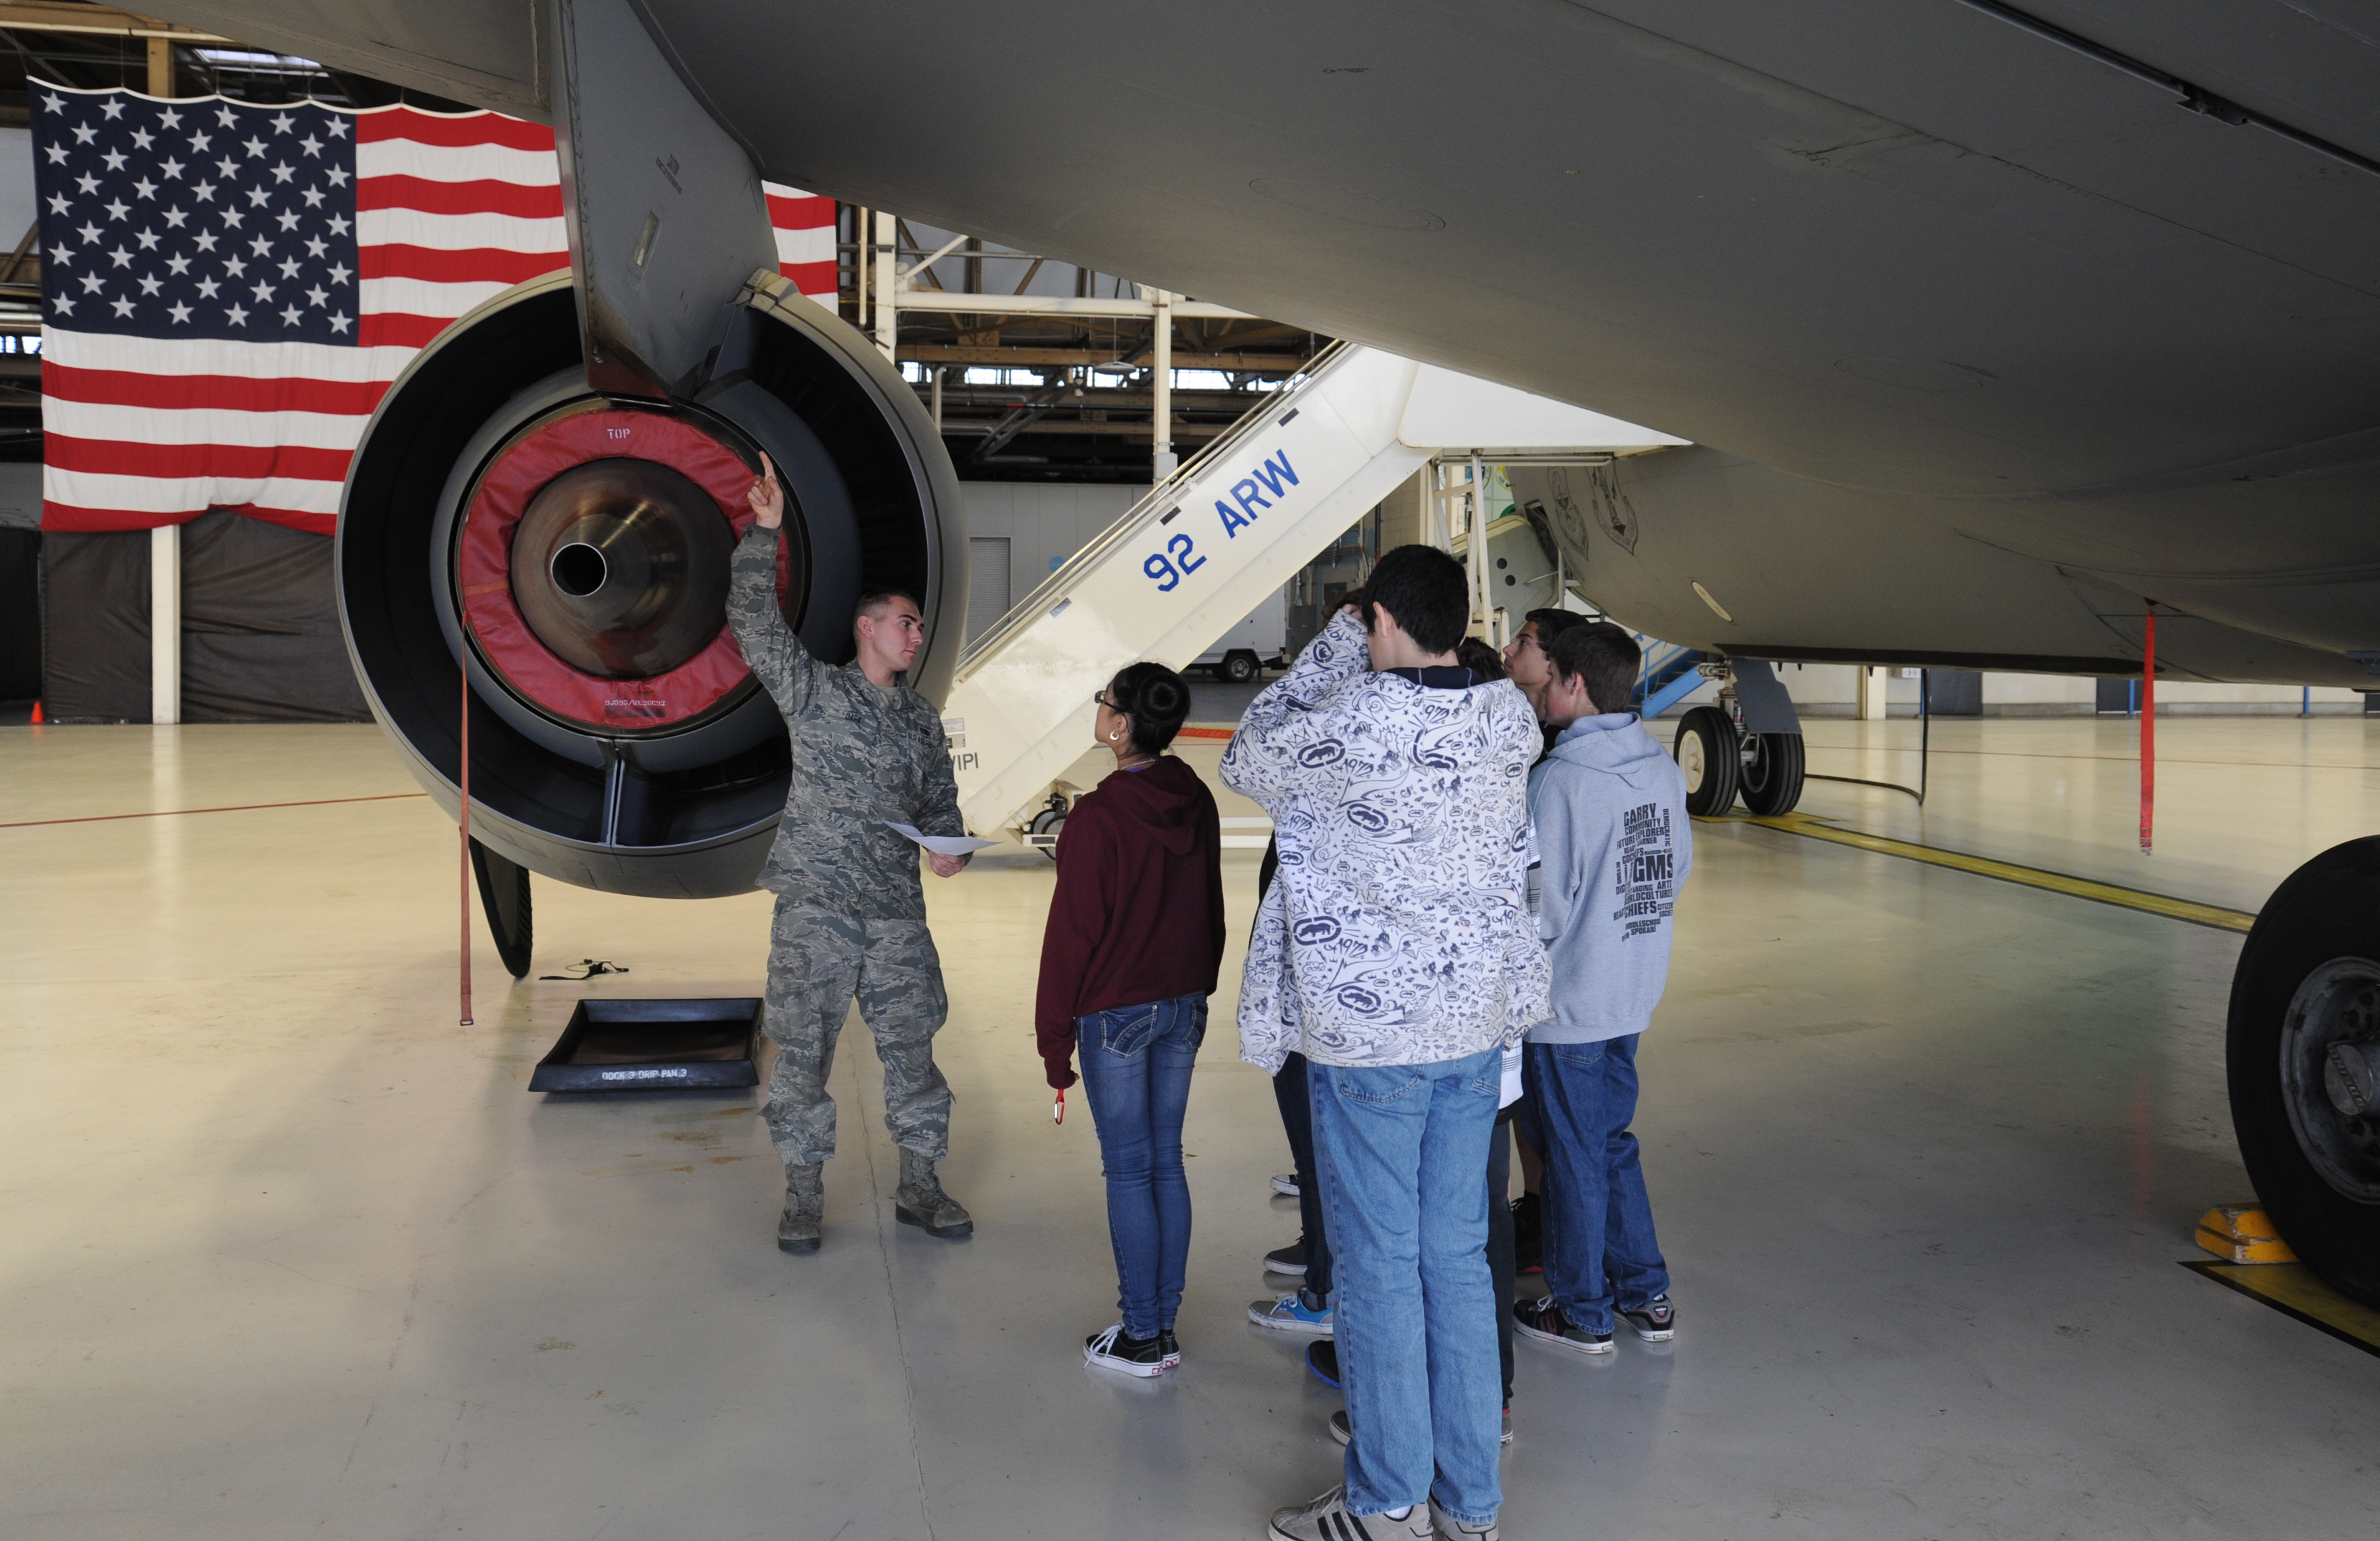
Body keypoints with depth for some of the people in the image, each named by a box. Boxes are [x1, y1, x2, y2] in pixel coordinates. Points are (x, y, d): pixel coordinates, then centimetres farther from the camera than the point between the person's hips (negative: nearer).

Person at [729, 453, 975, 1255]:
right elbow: (754, 620, -7)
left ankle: (919, 1185, 19)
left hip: (898, 908, 4)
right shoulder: (814, 692, 1)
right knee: (803, 1046, 0)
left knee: (911, 1042, 7)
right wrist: (765, 532, -12)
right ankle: (804, 1190, 13)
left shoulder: (921, 716, 15)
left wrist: (947, 845, -1)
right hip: (817, 903, -4)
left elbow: (940, 796, 20)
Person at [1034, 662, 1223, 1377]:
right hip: (1185, 1006, 6)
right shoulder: (1197, 802, 1)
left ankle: (1141, 1338, 12)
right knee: (1166, 1160, 13)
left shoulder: (1097, 816, -18)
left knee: (1128, 1171, 3)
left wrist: (1054, 1035, -5)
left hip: (1116, 1014, -6)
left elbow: (1073, 932, -13)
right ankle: (1164, 1324, 21)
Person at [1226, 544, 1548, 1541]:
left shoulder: (1348, 720, -19)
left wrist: (1333, 647, 2)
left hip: (1366, 1036, -6)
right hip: (1475, 1026, 6)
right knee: (1458, 1256, 14)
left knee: (1379, 1263, 5)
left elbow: (1246, 764, 0)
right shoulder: (1506, 724, 0)